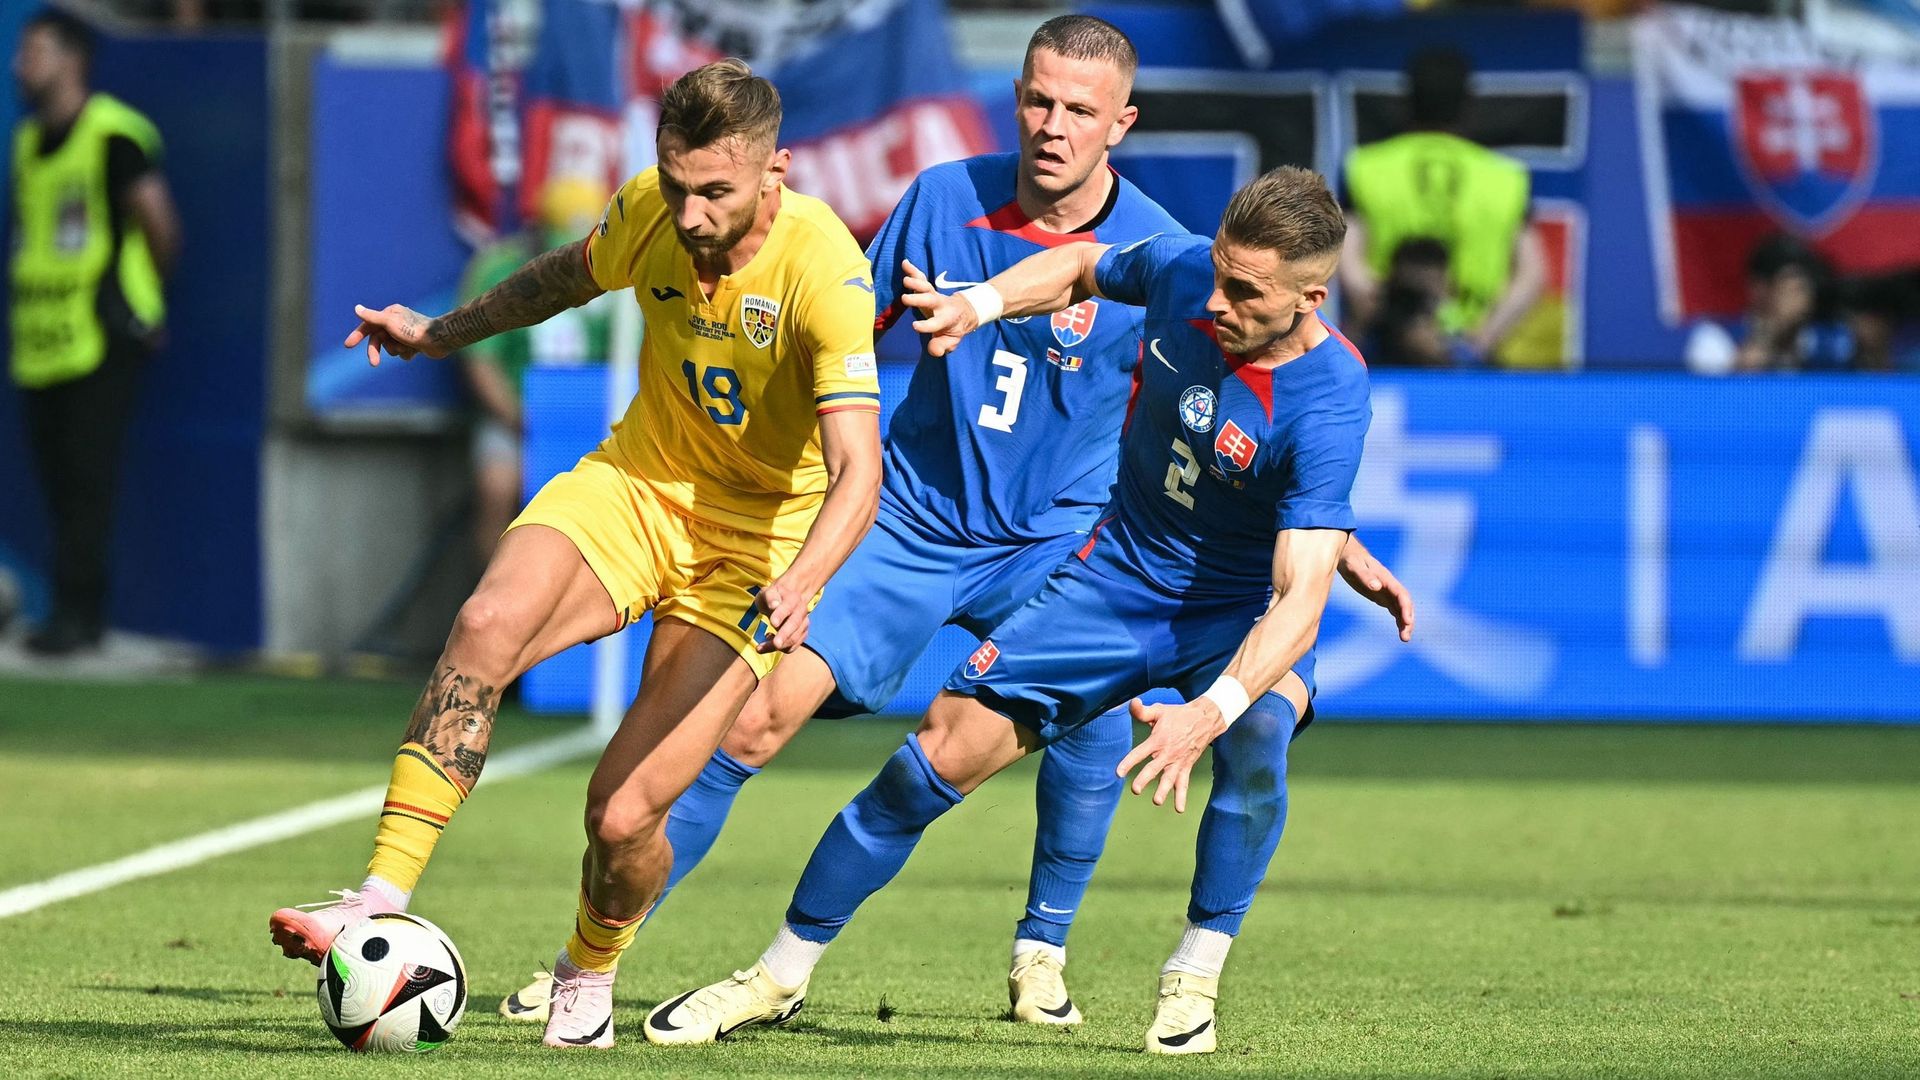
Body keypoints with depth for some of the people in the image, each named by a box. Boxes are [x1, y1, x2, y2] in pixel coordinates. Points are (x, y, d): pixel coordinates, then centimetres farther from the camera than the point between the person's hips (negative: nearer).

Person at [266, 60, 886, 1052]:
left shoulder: (823, 271, -27)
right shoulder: (650, 212, -10)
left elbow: (858, 470, -34)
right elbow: (571, 274, 17)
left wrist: (797, 586, -51)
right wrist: (443, 333, 21)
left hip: (757, 534, -4)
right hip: (637, 482, 4)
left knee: (622, 817, -13)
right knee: (488, 624, -29)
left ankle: (589, 972, 22)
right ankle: (381, 903, -27)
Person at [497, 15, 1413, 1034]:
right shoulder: (943, 200, -8)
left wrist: (1342, 548, -7)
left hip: (1052, 539, -1)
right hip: (911, 519, 1)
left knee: (1095, 708, -27)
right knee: (767, 704, -13)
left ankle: (1041, 951, -4)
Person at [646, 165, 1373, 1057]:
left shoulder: (1326, 405, -32)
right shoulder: (1183, 270, -16)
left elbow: (1302, 592, -39)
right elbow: (1084, 267, 10)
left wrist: (1212, 710, -53)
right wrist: (981, 304, -7)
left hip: (1244, 615, -4)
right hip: (1119, 575, 4)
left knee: (1257, 736, -37)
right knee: (944, 750, -3)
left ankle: (1192, 983, -20)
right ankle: (779, 977, 12)